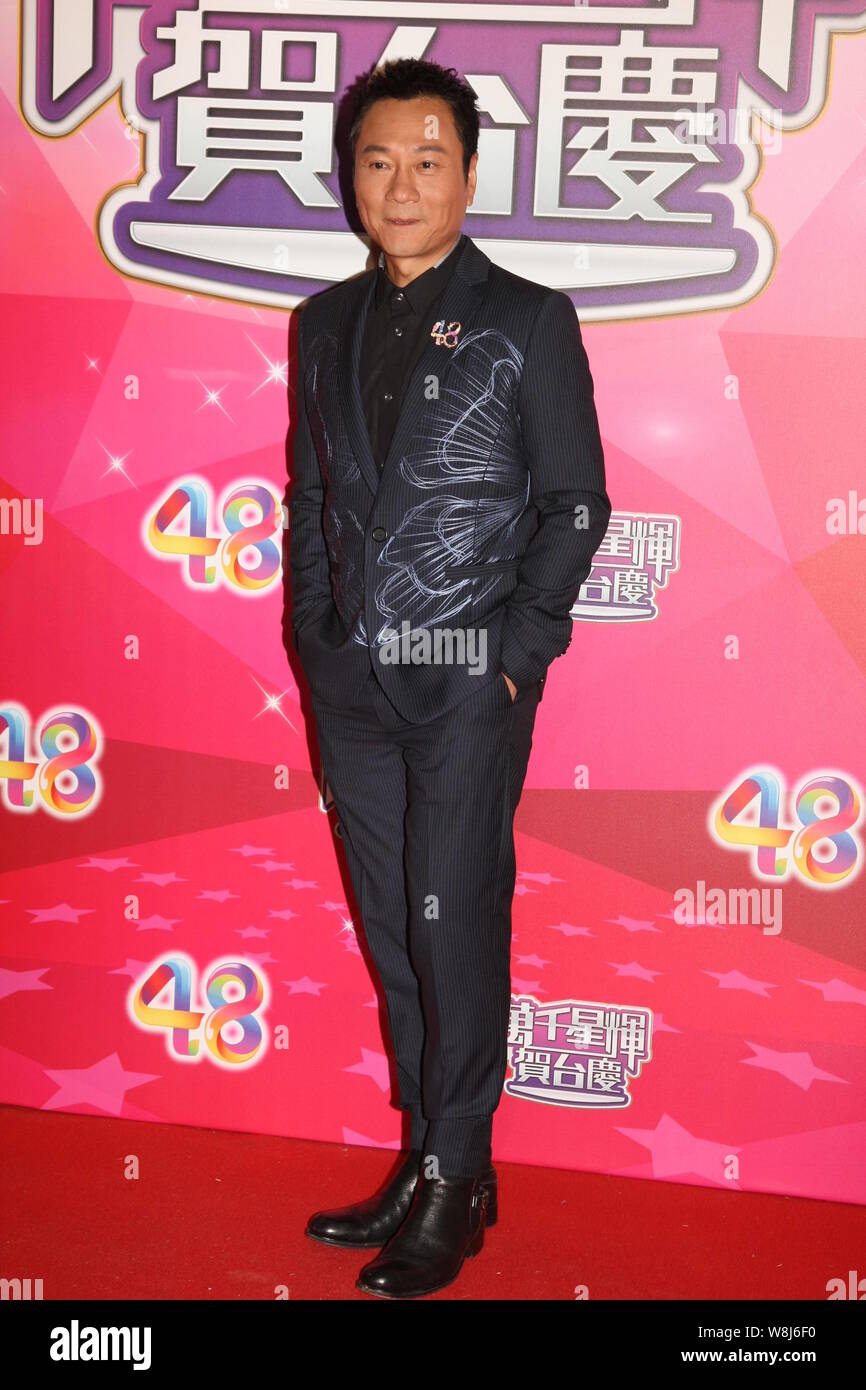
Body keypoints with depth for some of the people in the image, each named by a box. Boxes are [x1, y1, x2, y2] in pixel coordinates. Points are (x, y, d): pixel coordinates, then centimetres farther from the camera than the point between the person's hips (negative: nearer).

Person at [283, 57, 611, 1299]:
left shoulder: (527, 322, -1)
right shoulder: (327, 324, 13)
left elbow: (577, 503, -2)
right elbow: (309, 496, 15)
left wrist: (517, 653, -9)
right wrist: (315, 636, 8)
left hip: (469, 681, -5)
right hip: (352, 681, 5)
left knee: (454, 927, -2)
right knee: (393, 929, 10)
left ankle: (454, 1190, 15)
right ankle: (431, 1159, 25)